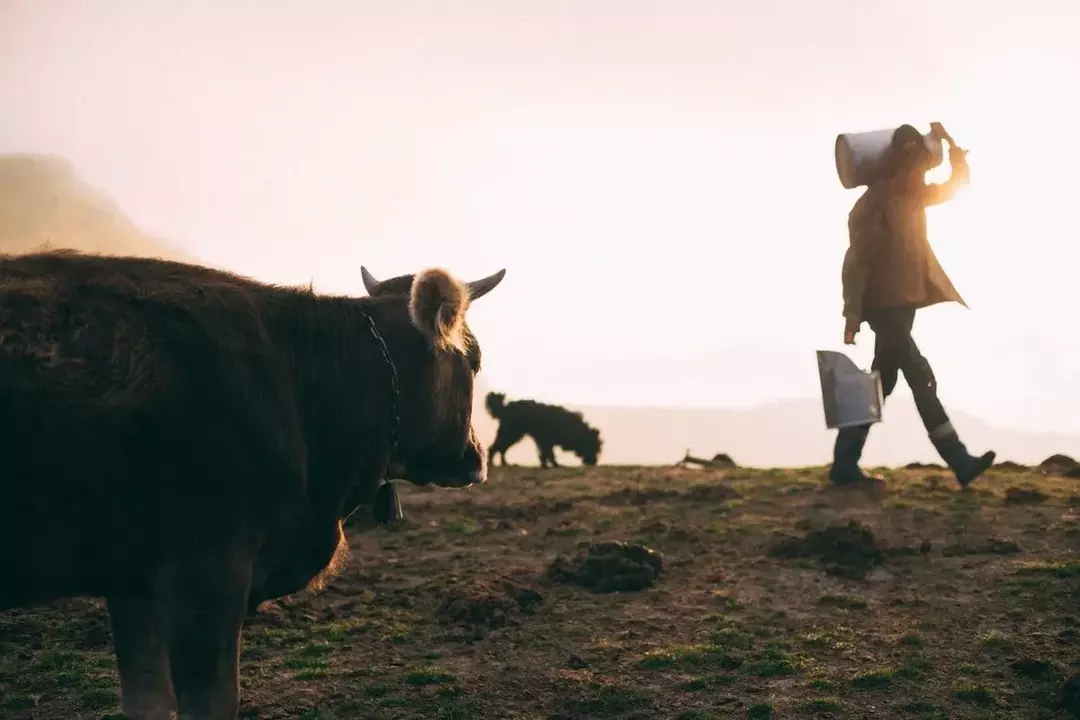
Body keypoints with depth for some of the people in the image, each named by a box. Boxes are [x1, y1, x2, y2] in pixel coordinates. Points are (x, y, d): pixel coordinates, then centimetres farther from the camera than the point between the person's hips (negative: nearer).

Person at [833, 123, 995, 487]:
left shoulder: (913, 195, 11)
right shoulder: (873, 203, -14)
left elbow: (957, 183, 21)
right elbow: (857, 259, -16)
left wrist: (950, 142, 7)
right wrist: (852, 314, -19)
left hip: (904, 302, 9)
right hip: (883, 304, -9)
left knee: (881, 383, 8)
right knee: (921, 378, -11)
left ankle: (845, 465, 11)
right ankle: (958, 461, -11)